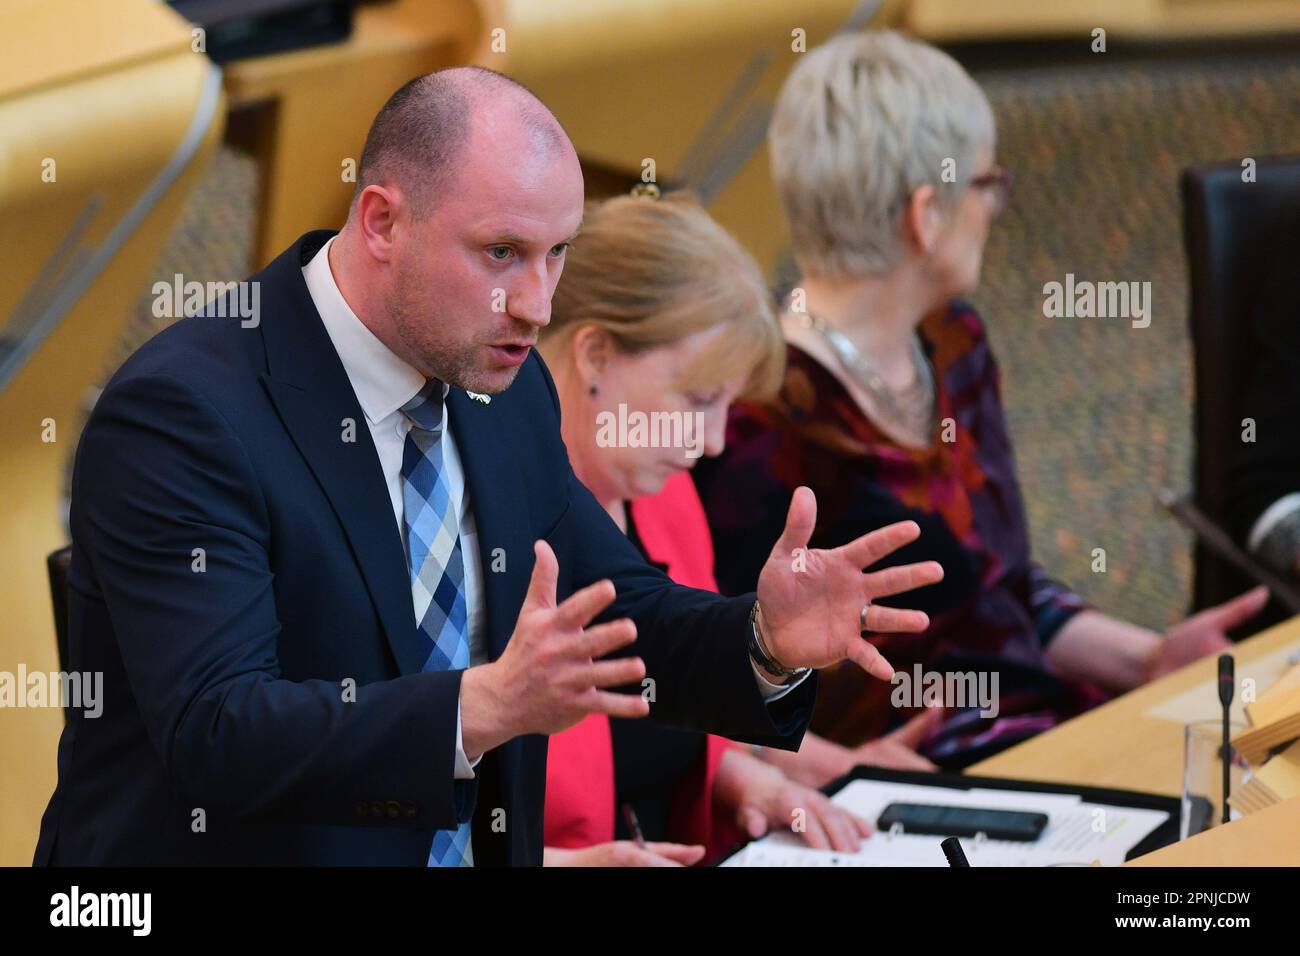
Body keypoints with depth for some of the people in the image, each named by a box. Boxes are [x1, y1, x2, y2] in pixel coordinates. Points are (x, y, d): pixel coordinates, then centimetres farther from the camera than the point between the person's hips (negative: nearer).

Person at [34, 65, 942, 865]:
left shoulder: (509, 387, 5)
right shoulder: (180, 411, -16)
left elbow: (620, 623, 11)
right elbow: (213, 732, -24)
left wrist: (767, 638, -10)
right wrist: (488, 706, -34)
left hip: (469, 847, 6)